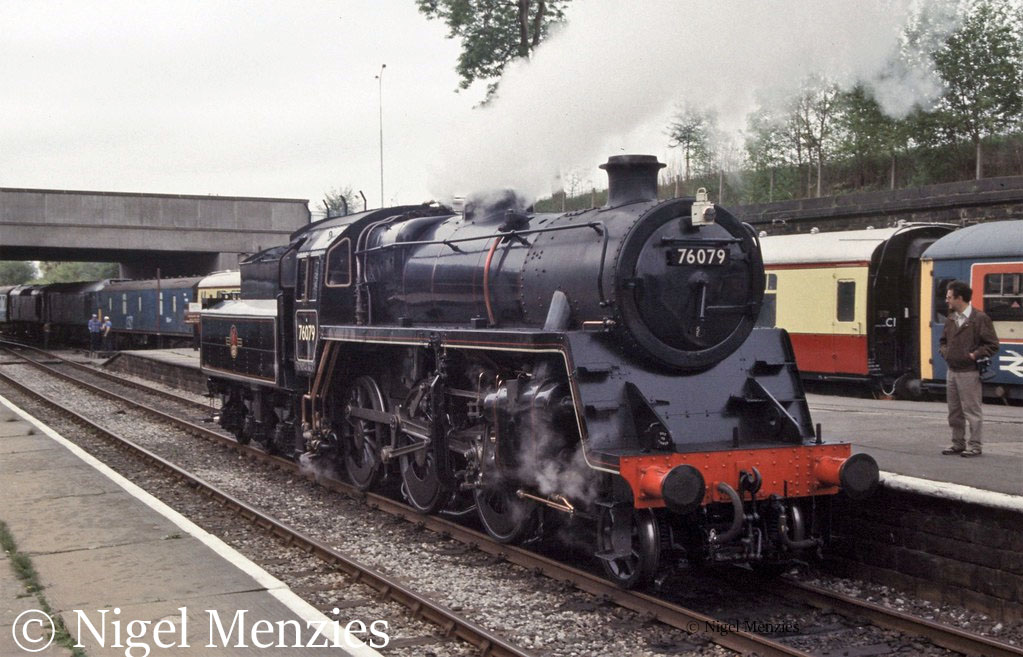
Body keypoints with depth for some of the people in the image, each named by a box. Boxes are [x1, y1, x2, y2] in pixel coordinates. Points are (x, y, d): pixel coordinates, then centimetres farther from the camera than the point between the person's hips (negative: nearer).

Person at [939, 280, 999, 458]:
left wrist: (975, 355, -16)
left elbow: (992, 345, -9)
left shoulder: (980, 318, -10)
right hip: (952, 371, 8)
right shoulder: (950, 319, 12)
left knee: (972, 410, -2)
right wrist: (945, 352, 5)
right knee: (954, 411, 13)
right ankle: (958, 444, 22)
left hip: (969, 373, -7)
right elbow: (943, 341, 25)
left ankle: (975, 446, 5)